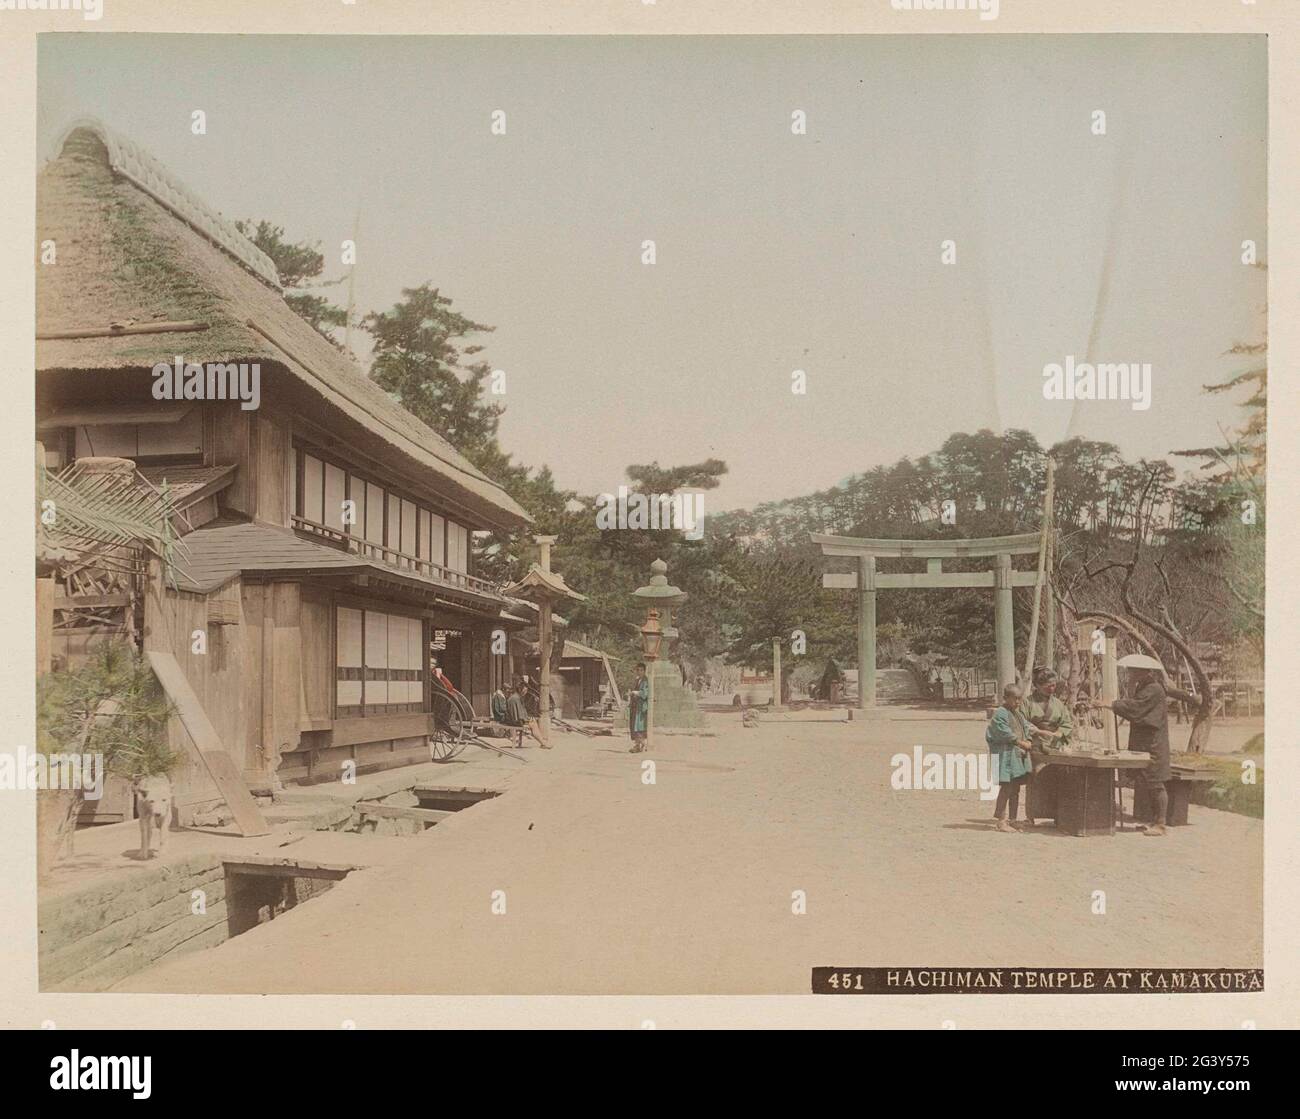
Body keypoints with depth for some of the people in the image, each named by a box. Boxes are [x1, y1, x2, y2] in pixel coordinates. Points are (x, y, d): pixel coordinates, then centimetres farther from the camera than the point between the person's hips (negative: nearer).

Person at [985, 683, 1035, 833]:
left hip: (1019, 756, 9)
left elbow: (1027, 727, 15)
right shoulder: (1000, 714, -11)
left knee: (1015, 790, 9)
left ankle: (1012, 821, 15)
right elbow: (1007, 735, -16)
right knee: (1006, 788, -9)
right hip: (1006, 755, -9)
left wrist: (1029, 742, -5)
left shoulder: (1018, 714, 17)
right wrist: (1023, 744, -10)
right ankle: (1001, 821, -5)